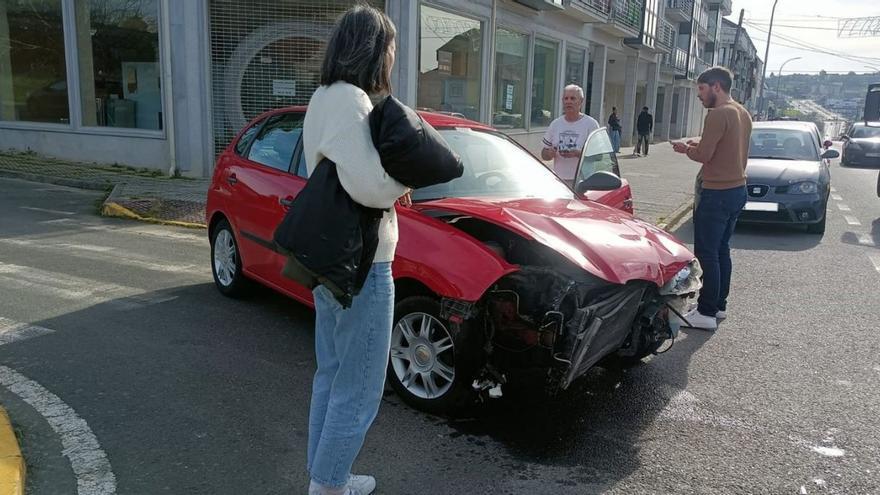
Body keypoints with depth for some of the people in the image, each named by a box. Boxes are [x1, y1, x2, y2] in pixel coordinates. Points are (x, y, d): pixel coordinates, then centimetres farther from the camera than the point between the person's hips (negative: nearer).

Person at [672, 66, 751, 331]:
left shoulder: (718, 114, -16)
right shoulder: (743, 114, 14)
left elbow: (704, 154, -19)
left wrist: (686, 149, 0)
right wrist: (698, 144, 10)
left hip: (717, 193, -10)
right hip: (737, 190, 10)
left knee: (706, 254, -5)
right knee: (722, 250, 16)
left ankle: (707, 313, -2)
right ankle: (719, 305, 23)